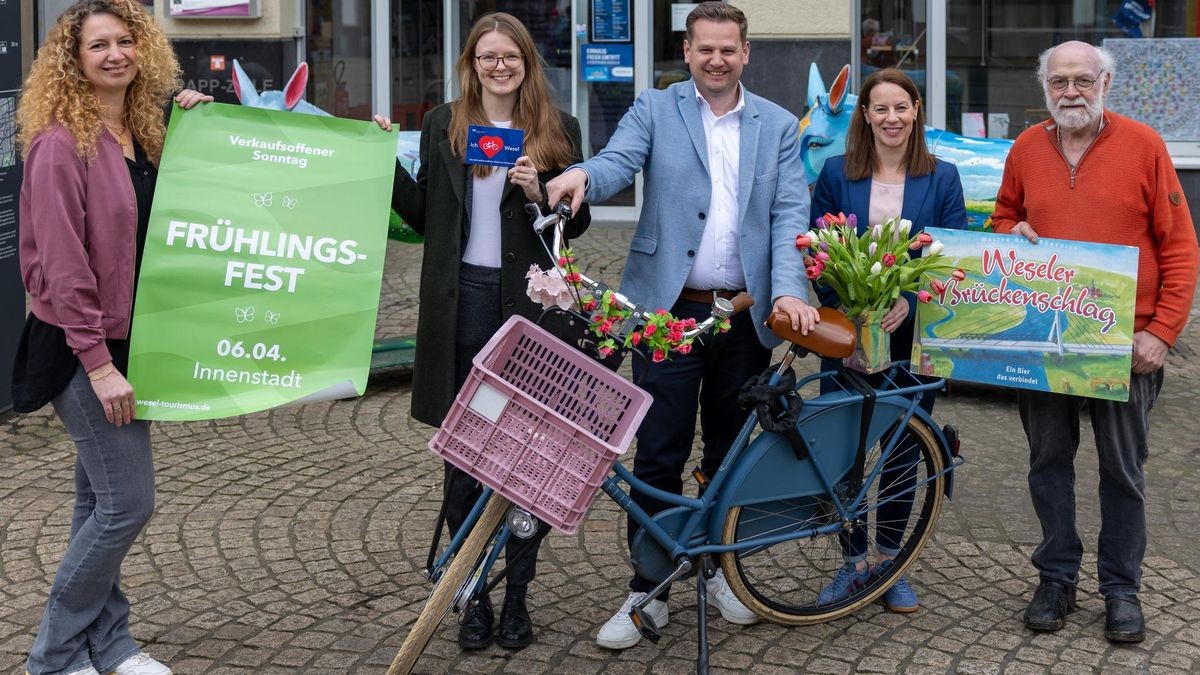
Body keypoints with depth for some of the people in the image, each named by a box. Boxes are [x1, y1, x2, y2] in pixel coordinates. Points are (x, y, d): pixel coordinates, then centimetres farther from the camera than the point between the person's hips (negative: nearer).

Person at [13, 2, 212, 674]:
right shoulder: (62, 142, -14)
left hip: (129, 339, 7)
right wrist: (97, 362, -20)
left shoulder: (146, 131, 8)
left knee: (101, 501, 15)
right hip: (83, 345, -7)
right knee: (129, 502, -6)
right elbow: (62, 261, -18)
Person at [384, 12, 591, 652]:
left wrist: (539, 193, -12)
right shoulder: (442, 125, 9)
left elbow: (578, 222, 5)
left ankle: (516, 596, 16)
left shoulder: (558, 129, 6)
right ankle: (473, 594, 16)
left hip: (531, 300, -1)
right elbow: (422, 214, 9)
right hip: (462, 299, 1)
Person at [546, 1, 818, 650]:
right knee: (658, 454, -1)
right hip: (669, 309, -2)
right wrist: (582, 175, -37)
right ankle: (647, 590, 8)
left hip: (746, 313, 2)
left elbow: (790, 212, 2)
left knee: (729, 450, 12)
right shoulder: (654, 111, 4)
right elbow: (618, 162, -13)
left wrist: (788, 290, -14)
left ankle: (719, 568, 29)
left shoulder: (778, 127, 10)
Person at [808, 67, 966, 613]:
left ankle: (890, 561, 22)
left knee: (904, 449, 7)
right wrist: (838, 303, -12)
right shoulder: (836, 174, 4)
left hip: (913, 332, 0)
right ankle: (854, 559, 17)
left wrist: (910, 302, -17)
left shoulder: (942, 178, 3)